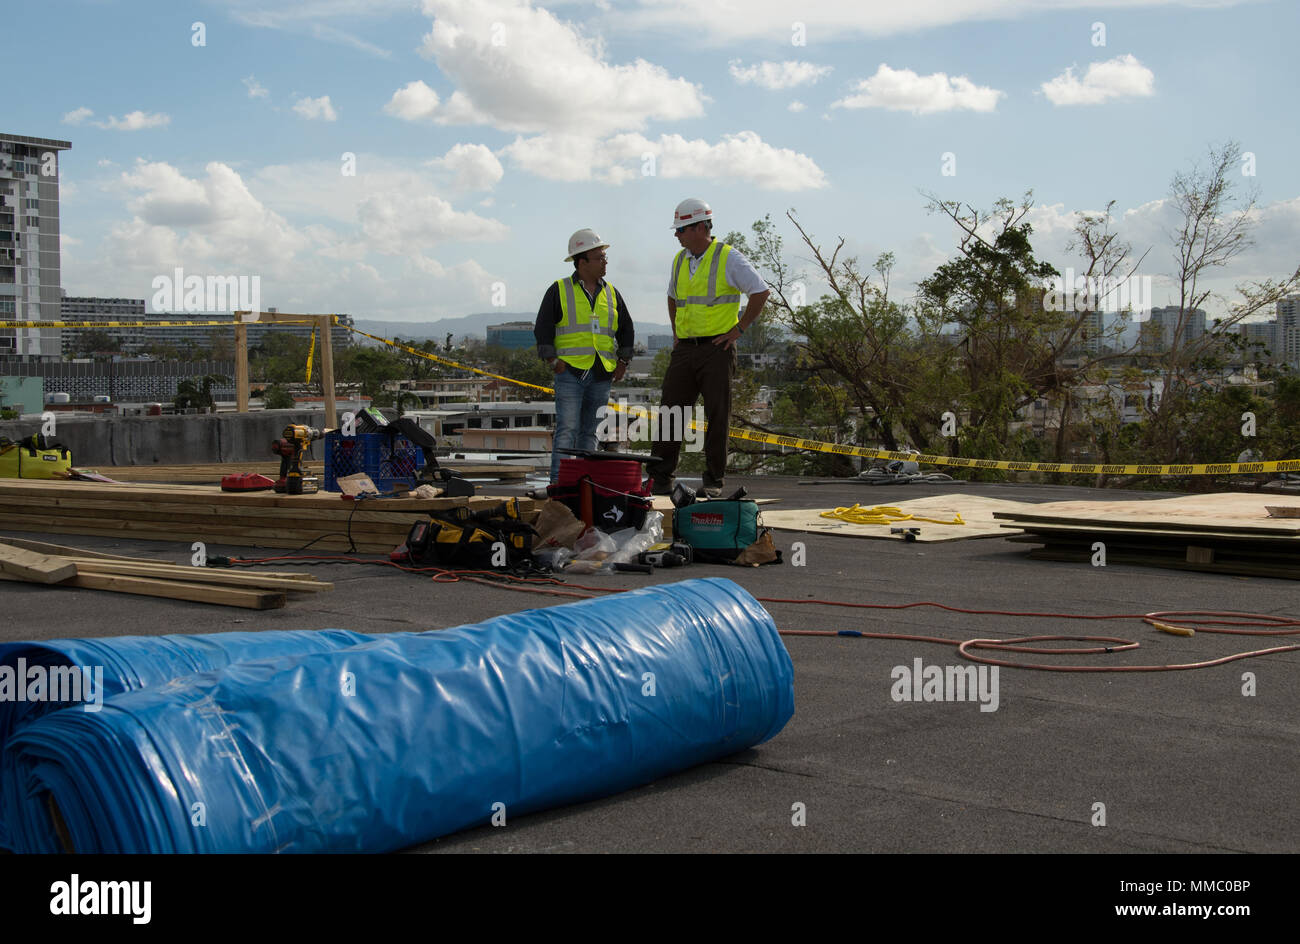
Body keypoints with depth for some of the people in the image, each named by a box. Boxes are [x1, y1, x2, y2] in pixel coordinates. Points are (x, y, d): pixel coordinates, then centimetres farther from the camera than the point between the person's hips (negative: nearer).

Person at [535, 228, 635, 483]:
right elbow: (543, 327, 2)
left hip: (602, 375, 4)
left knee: (589, 431, 7)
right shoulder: (559, 290, 3)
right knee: (567, 429, -12)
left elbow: (626, 329, 23)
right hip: (570, 371, -4)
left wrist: (623, 361, 12)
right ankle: (558, 481, -13)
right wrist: (552, 359, -7)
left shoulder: (611, 294, 15)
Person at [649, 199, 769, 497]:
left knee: (718, 416, -2)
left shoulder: (728, 257, -6)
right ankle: (660, 478, 4)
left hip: (717, 348, -5)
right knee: (671, 411, 1)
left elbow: (760, 292, -6)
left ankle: (713, 481, 5)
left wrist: (738, 329, -7)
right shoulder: (680, 260, 13)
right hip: (684, 350, 5)